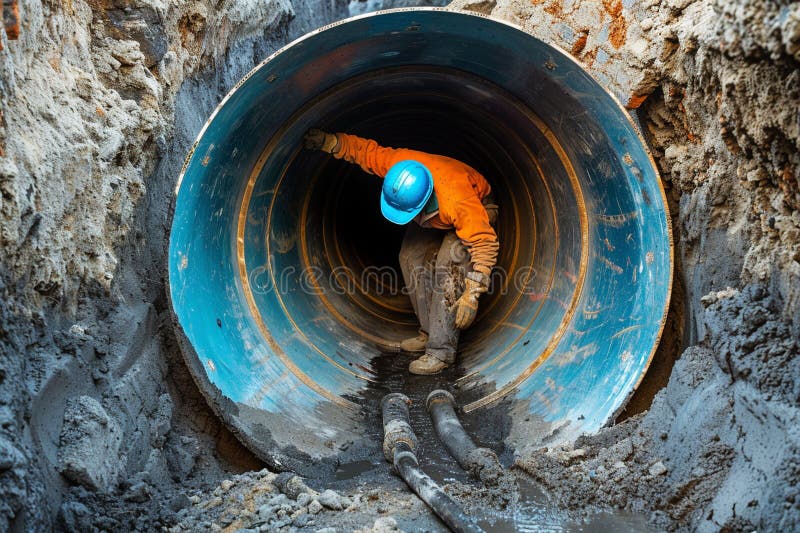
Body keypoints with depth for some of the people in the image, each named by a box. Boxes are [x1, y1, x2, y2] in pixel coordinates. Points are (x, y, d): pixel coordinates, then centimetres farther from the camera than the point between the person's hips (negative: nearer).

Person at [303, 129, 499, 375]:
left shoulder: (459, 201, -46)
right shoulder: (399, 163, -33)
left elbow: (485, 243, -38)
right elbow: (368, 151, -13)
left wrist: (472, 294, -40)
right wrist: (332, 142, -23)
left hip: (478, 213, -7)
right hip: (435, 215, 7)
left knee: (449, 265, -25)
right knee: (411, 256, -7)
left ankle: (441, 351, -21)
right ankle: (429, 333, 6)